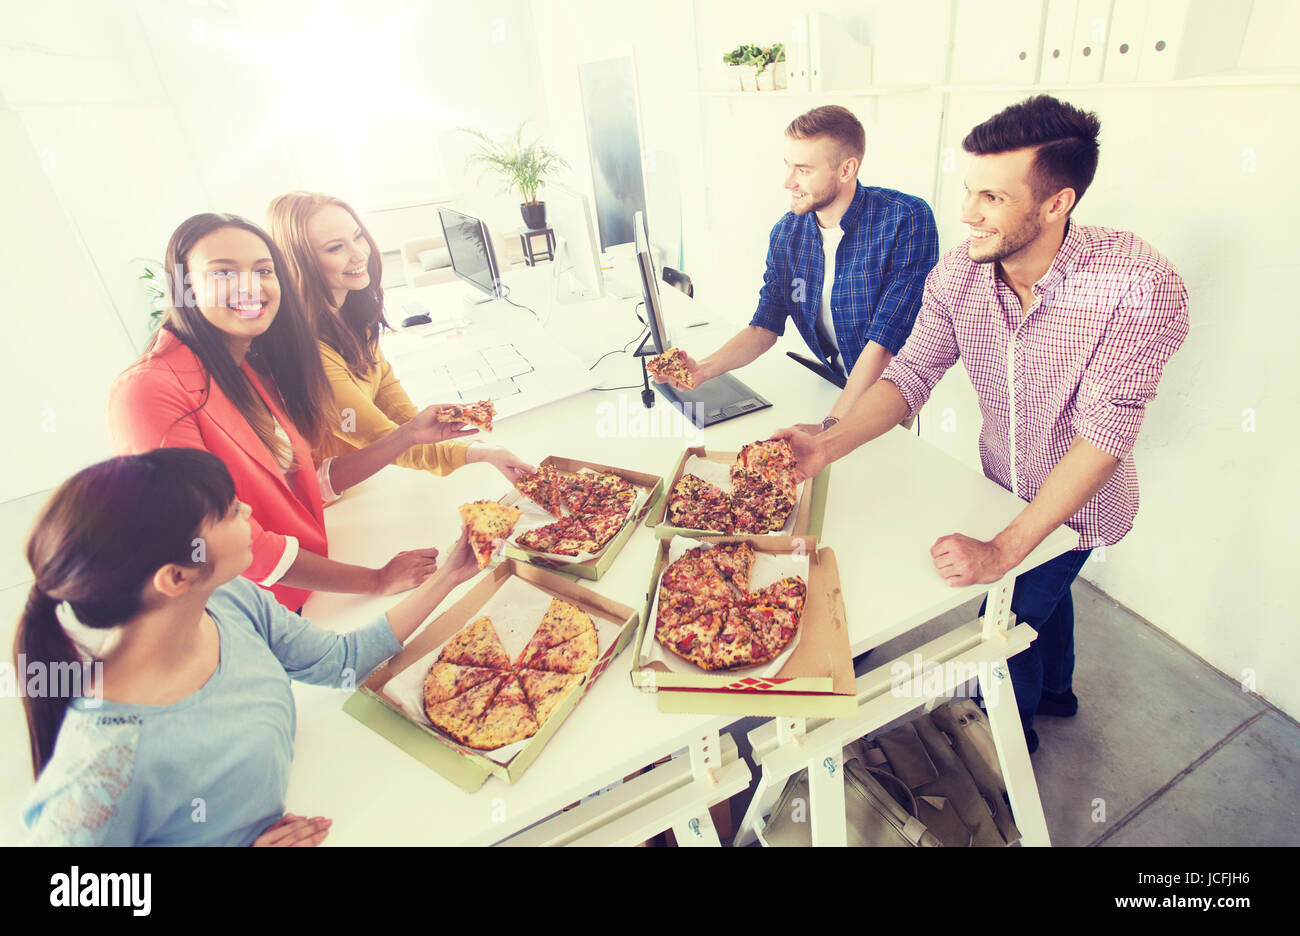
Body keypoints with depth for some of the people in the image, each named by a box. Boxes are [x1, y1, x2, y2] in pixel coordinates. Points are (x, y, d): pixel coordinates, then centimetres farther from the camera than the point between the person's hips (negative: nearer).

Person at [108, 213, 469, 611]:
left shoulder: (259, 369, 6)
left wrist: (408, 435, -1)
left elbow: (312, 484, 7)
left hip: (306, 596, 6)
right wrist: (376, 581, -19)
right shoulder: (148, 391, -19)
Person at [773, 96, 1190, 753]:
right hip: (1003, 482, 5)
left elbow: (1102, 436, -34)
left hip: (1078, 503, -5)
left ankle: (1013, 726, 45)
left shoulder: (1138, 285, -33)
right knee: (1043, 590, 29)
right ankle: (1055, 690, 61)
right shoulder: (959, 273, -18)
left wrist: (1004, 550, -38)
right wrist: (829, 446, -33)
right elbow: (911, 374, -17)